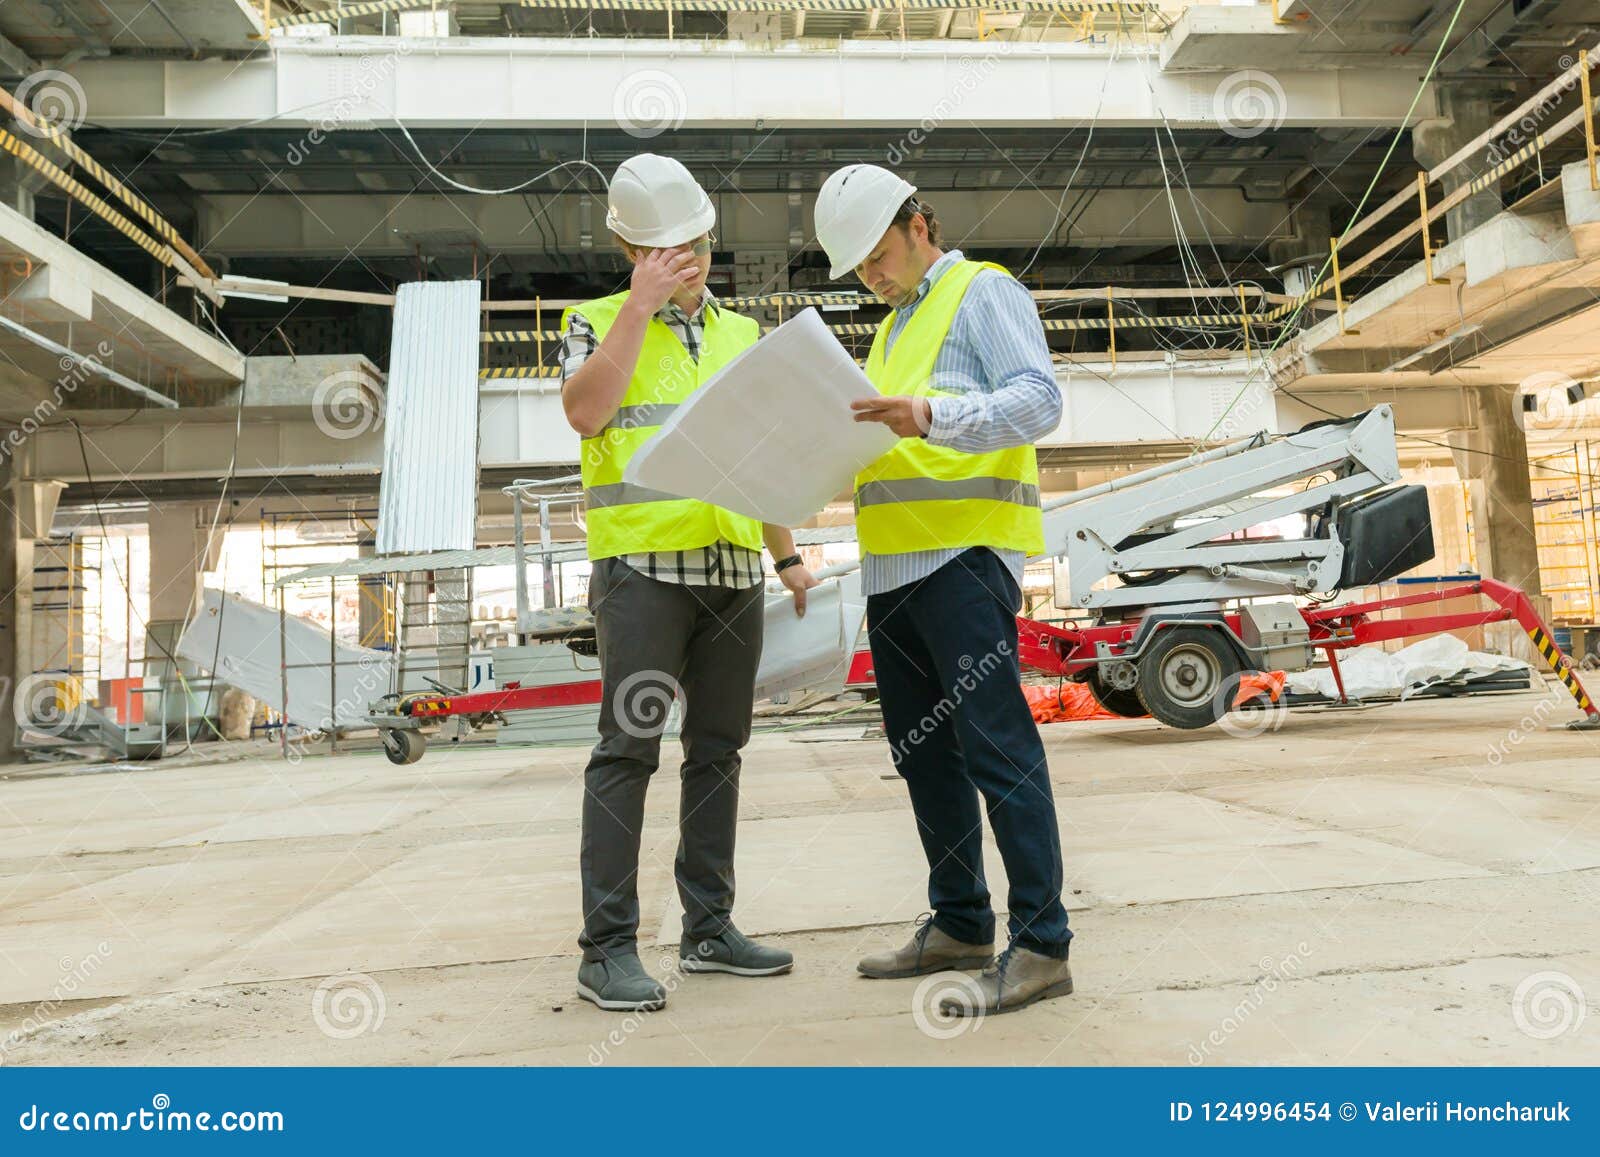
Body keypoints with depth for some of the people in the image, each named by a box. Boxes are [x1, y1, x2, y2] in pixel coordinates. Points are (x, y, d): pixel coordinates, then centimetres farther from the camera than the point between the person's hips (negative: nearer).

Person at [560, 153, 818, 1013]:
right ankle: (608, 949, 0)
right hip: (642, 563, -5)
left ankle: (709, 928, 18)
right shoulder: (599, 322, 5)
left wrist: (788, 555, 15)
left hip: (735, 569, 5)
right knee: (627, 748, -7)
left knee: (717, 749, 8)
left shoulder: (742, 335, 19)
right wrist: (641, 304, -11)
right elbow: (585, 412, -15)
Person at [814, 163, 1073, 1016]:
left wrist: (935, 417, -29)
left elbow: (1039, 401, -13)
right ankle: (959, 926, 21)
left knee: (994, 742, -10)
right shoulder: (895, 327, 27)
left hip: (965, 554, -9)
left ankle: (1041, 944, -2)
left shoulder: (984, 291, 1)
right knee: (922, 751, 10)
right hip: (893, 564, 9)